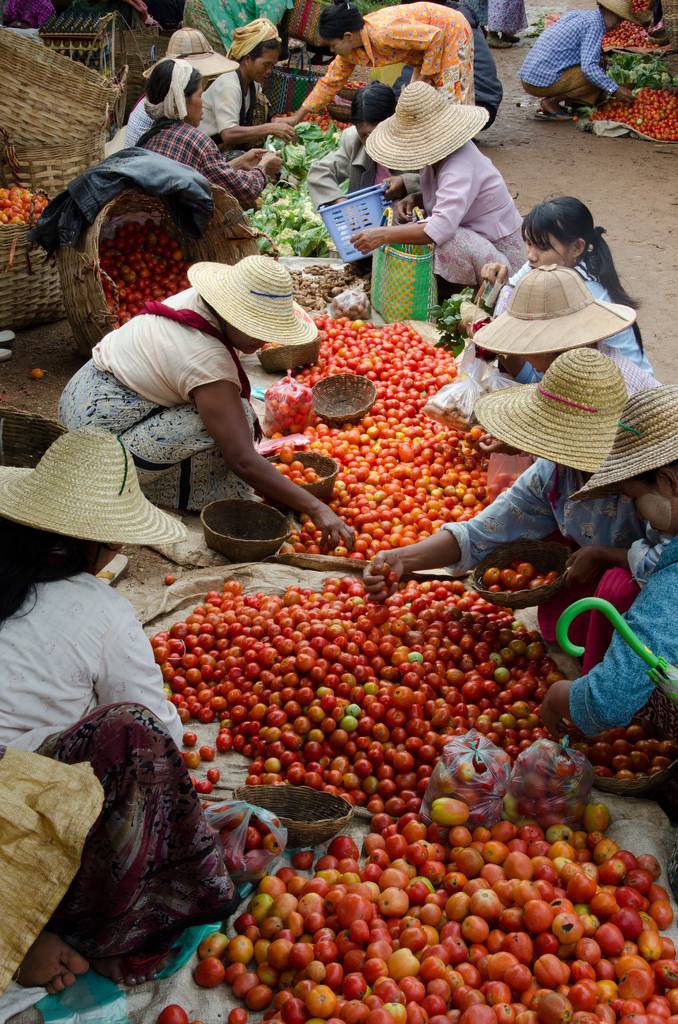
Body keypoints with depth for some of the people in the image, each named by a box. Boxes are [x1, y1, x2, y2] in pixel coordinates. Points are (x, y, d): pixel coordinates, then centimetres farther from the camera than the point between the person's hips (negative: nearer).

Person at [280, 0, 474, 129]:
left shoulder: (382, 34, -36)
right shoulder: (351, 51, -8)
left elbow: (435, 36, -32)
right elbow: (331, 82, 4)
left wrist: (425, 76, -22)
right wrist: (297, 116, 3)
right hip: (431, 39, 9)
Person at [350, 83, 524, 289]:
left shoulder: (461, 167, -30)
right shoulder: (442, 153, -1)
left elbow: (442, 227, -42)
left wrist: (383, 235, -42)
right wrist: (414, 200, -6)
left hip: (500, 253, -9)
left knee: (447, 241, -38)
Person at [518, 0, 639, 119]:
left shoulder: (573, 14, 19)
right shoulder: (594, 24, -9)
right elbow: (589, 67, -21)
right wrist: (615, 90, -18)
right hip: (544, 82, -9)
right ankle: (551, 101, -5)